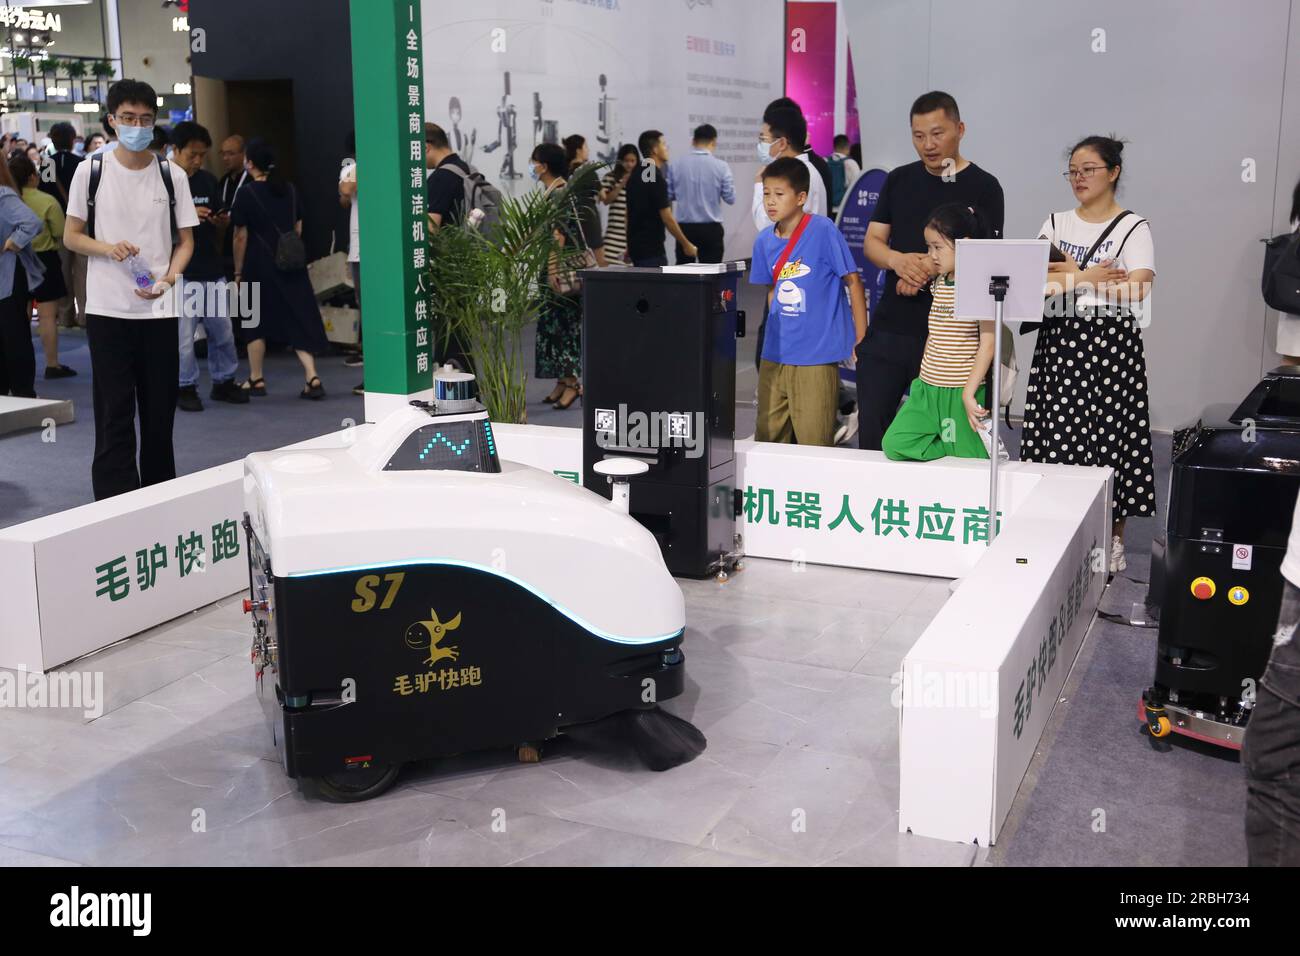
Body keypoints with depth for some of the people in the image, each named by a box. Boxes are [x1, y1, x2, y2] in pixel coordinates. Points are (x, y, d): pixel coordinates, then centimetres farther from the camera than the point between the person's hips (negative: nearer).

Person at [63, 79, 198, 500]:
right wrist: (108, 248, -15)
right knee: (113, 414, -2)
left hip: (159, 310, 2)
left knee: (160, 412, 7)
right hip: (107, 308, -1)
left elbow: (185, 241, 8)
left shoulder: (172, 175, 5)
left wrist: (167, 279, -11)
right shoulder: (90, 170, 2)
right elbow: (71, 236, 6)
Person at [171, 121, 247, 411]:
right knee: (183, 334, -2)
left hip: (211, 267, 5)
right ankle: (186, 387, 11)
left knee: (223, 329, 9)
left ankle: (224, 381, 23)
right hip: (178, 270, -5)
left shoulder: (208, 180, 11)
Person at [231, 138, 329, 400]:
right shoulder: (289, 189, 5)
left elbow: (241, 235, -8)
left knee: (256, 322, 10)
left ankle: (256, 380, 18)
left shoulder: (247, 193, -9)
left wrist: (238, 271, -1)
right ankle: (312, 377, -8)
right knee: (298, 318, 3)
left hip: (259, 265, -4)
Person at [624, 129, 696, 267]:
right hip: (651, 249, -9)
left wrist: (629, 247, 21)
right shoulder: (657, 179, -16)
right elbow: (667, 218, -18)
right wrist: (686, 245, -10)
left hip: (636, 245, 9)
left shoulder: (635, 175, 10)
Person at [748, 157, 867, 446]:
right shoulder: (764, 240, 5)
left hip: (817, 354, -5)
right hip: (775, 354, 5)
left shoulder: (823, 230, -11)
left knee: (814, 444, 2)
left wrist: (861, 339, -5)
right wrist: (777, 329, 12)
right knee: (767, 438, 13)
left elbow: (853, 281, -6)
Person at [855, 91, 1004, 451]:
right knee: (871, 429, 6)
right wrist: (899, 260, -13)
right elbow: (872, 241, 9)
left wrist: (925, 270, -20)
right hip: (889, 327, 4)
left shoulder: (983, 188, -2)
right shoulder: (899, 180, 12)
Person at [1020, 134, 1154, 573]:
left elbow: (1134, 291, -14)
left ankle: (1113, 539, 10)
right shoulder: (1055, 224, 12)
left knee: (1110, 437, -2)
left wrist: (1072, 276, -12)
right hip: (1060, 340, 4)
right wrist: (1089, 278, -13)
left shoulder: (1134, 228, -1)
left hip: (1111, 343, -4)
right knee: (1058, 436, 2)